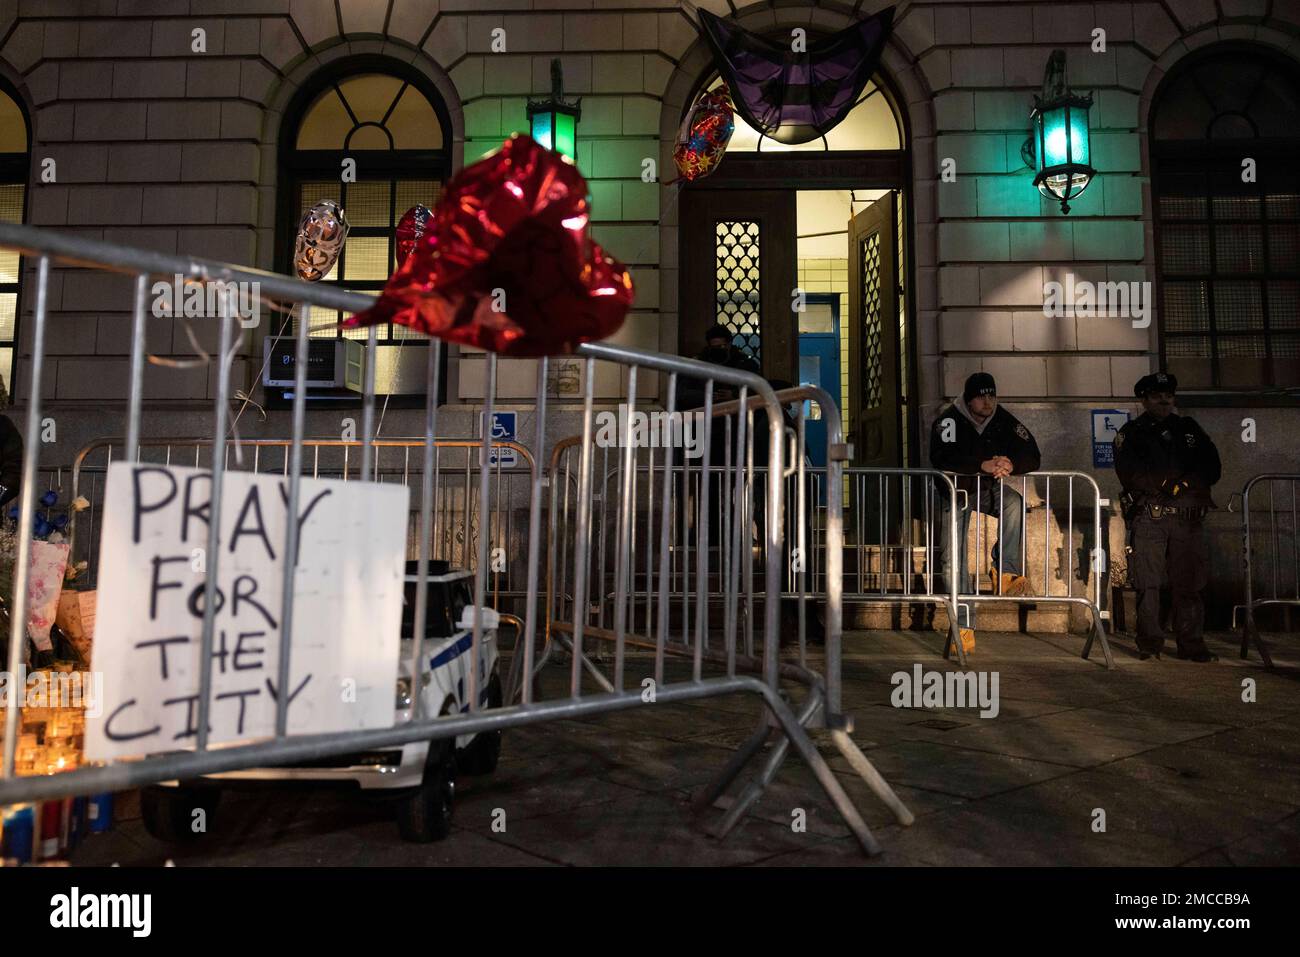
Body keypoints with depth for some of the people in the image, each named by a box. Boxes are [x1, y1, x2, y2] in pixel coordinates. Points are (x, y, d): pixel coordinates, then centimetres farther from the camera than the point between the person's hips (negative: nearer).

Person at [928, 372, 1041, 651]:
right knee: (953, 556, -8)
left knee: (1014, 503, -32)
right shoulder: (949, 420, -17)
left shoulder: (1004, 420, -7)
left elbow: (1033, 457, -12)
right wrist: (983, 465, -42)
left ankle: (1005, 572, -25)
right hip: (956, 490, -2)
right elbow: (941, 458, -34)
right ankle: (964, 626, -2)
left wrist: (1010, 465, -34)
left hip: (989, 488, 2)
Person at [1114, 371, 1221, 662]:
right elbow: (1130, 475, -7)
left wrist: (1182, 483, -8)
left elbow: (1213, 468, 9)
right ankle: (1149, 645, 1)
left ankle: (1191, 645, 9)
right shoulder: (1131, 433, 8)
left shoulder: (1189, 428, 18)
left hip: (1189, 517, 3)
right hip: (1149, 517, -3)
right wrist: (1176, 482, -7)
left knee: (1188, 583, 2)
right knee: (1148, 584, -5)